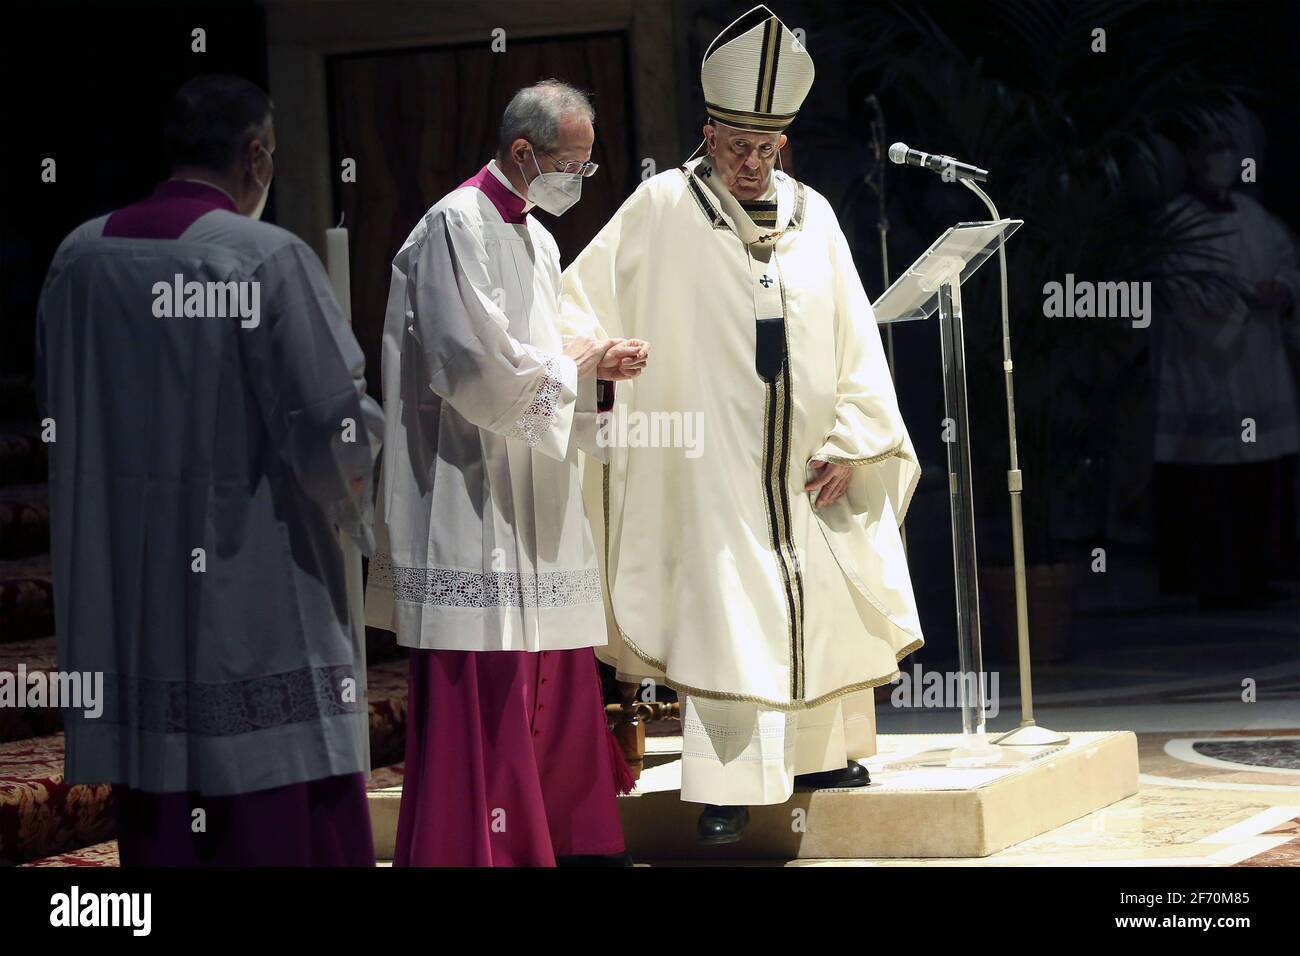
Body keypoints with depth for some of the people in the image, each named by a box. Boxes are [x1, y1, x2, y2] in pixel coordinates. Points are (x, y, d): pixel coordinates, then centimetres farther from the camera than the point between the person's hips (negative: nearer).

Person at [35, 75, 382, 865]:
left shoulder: (80, 257, 2)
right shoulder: (268, 258, -15)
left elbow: (57, 412, 13)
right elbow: (338, 432, -15)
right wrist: (358, 448, 6)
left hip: (125, 593, 6)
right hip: (261, 609, -6)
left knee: (158, 825, 11)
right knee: (288, 828, -1)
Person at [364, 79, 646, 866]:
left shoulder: (536, 240, 16)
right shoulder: (455, 229, -13)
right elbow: (476, 369, -20)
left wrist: (593, 366, 1)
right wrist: (577, 363, -9)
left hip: (534, 505, 10)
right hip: (473, 506, -9)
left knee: (555, 684, 12)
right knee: (483, 693, -10)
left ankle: (566, 843, 19)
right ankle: (473, 850, -6)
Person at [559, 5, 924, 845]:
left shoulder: (810, 215, 6)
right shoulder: (662, 209, -3)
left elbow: (853, 334, 5)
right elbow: (581, 298, 0)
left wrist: (850, 443, -1)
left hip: (804, 460, 4)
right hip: (711, 459, -4)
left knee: (826, 597, 12)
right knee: (722, 612, -7)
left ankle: (820, 750, 27)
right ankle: (727, 786, -6)